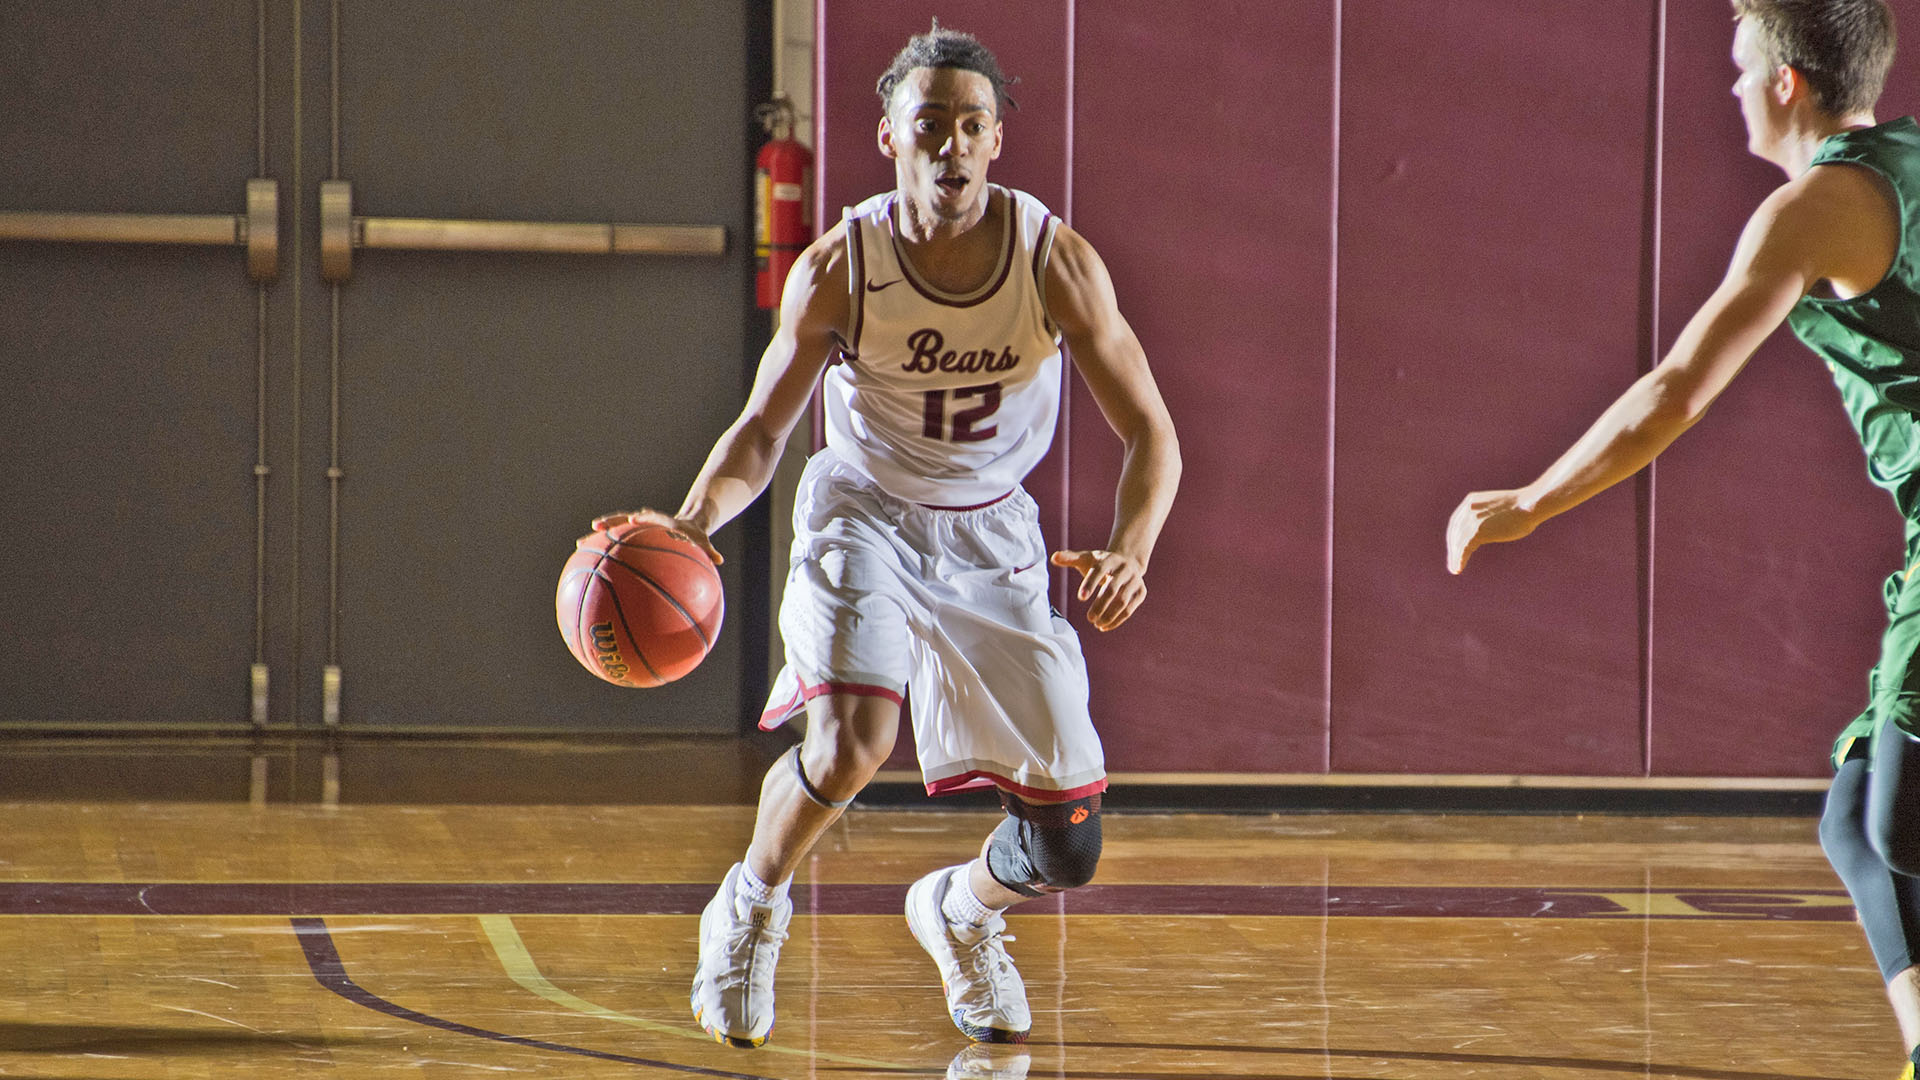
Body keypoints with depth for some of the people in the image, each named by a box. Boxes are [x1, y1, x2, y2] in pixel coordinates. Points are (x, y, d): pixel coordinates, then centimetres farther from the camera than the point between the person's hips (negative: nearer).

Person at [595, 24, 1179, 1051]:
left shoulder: (1055, 259, -19)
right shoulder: (837, 269, -20)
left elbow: (1150, 432, -14)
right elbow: (761, 433, -12)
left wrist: (1129, 553, -34)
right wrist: (691, 523, -33)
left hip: (991, 535, 2)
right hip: (864, 515, -2)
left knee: (1066, 849, -1)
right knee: (850, 739, -32)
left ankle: (958, 909, 37)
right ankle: (749, 907, 1)